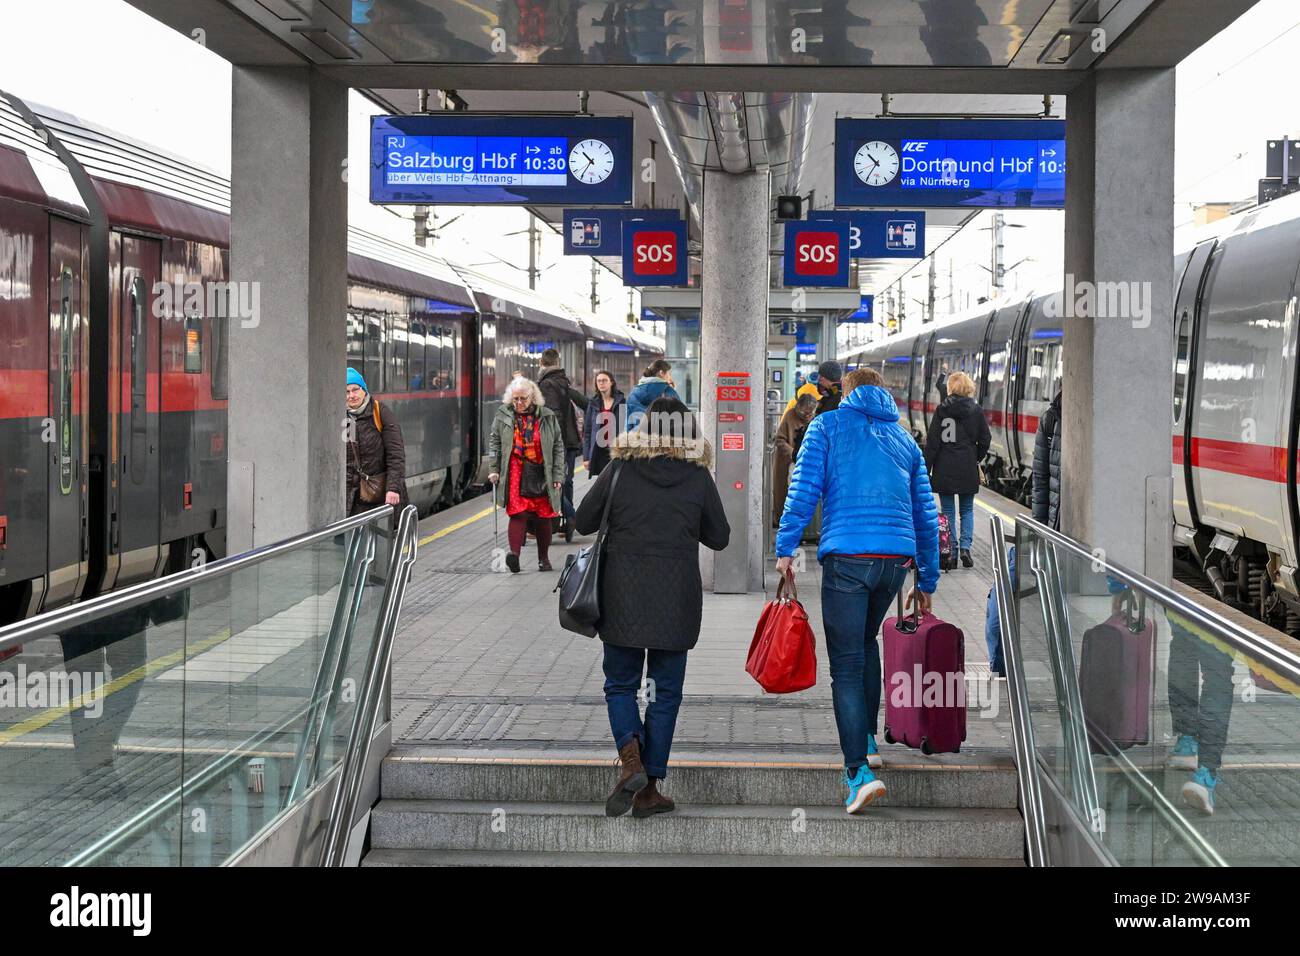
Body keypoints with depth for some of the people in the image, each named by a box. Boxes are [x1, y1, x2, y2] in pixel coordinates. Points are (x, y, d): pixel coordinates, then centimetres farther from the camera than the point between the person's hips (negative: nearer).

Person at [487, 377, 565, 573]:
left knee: (543, 516, 6)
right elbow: (494, 442, 11)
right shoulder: (503, 415, 4)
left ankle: (544, 558, 18)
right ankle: (514, 553, -27)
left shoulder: (547, 417, 3)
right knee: (517, 514, -15)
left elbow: (558, 446, 5)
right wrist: (494, 469, 2)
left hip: (542, 473, 1)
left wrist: (558, 475, 0)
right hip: (515, 474, -1)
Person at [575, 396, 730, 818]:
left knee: (620, 684, 13)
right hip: (676, 603, 0)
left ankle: (631, 760, -11)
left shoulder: (620, 470, -4)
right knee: (665, 691, 9)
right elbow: (719, 538, 7)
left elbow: (583, 522, 3)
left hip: (622, 598, 0)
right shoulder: (698, 477, -2)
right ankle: (649, 790, 9)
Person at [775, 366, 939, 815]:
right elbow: (926, 514, 19)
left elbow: (804, 488, -4)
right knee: (866, 640, 28)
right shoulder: (904, 440, 20)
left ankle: (859, 770, -14)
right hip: (897, 559, 4)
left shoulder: (827, 425, 8)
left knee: (846, 667, -3)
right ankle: (867, 739, 31)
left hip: (846, 557, -4)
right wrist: (927, 581, 25)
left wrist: (784, 549, 0)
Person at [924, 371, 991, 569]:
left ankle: (950, 554, 4)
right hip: (967, 470, 1)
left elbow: (932, 441, -6)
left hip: (944, 469, -1)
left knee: (948, 512, 7)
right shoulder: (976, 411, -1)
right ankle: (965, 547, -2)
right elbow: (985, 440, 2)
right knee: (967, 510, 14)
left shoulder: (942, 409, -5)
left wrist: (926, 468, -2)